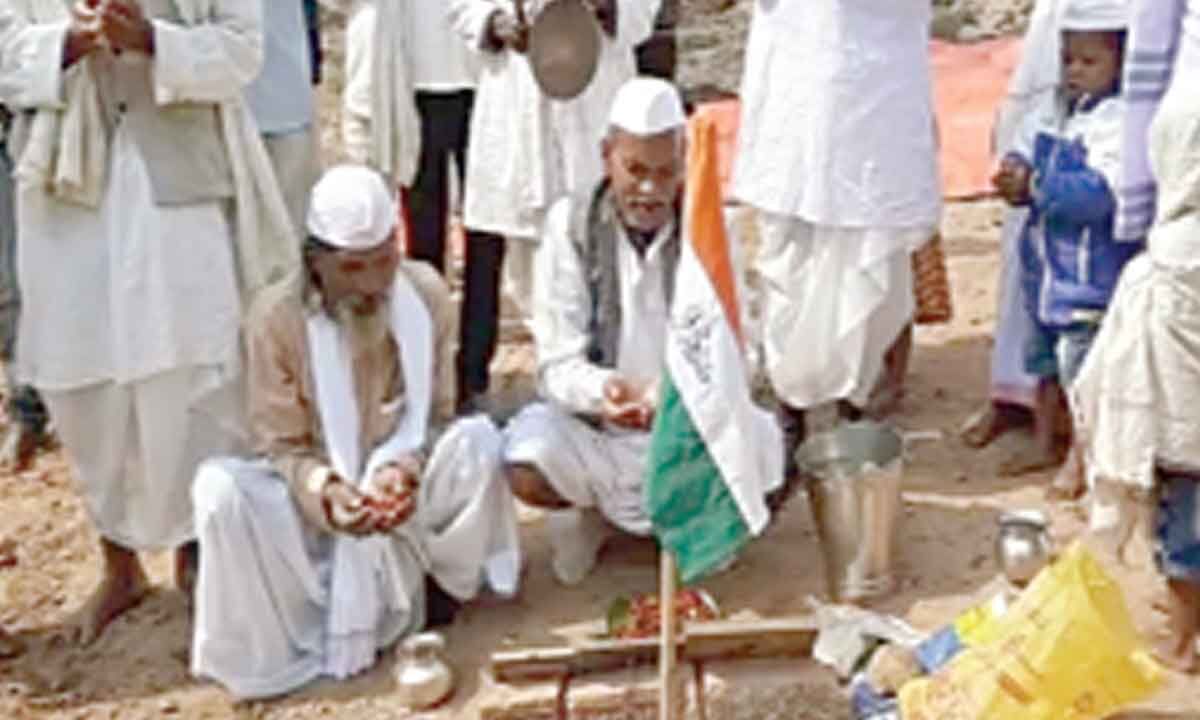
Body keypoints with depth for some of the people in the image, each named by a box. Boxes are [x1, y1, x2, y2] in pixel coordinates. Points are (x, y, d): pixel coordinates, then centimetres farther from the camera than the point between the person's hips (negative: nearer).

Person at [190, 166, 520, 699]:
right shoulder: (276, 316, -20)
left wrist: (404, 469, -30)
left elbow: (436, 416, -7)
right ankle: (273, 650, -12)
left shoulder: (427, 294, -15)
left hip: (401, 483, 1)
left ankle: (428, 585, -5)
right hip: (317, 495, -1)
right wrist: (326, 490, -36)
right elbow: (281, 446, -13)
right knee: (220, 491, -31)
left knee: (478, 440, -29)